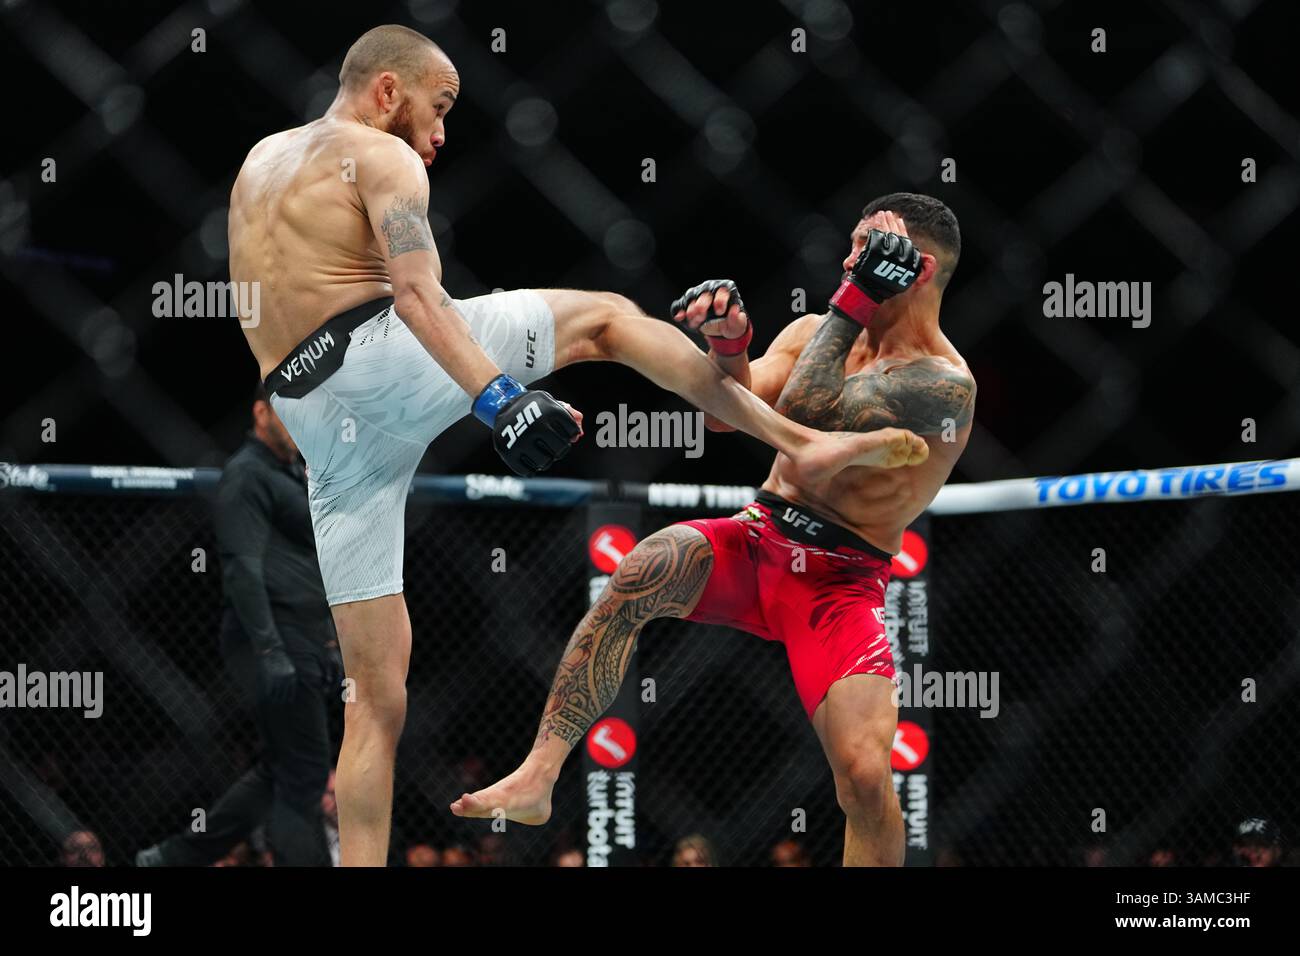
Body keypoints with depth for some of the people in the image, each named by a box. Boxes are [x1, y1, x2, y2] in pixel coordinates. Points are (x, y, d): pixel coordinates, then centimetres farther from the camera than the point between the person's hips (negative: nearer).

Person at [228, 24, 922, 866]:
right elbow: (415, 289, -16)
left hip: (317, 424, 7)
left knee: (375, 697, 8)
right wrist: (497, 398, -27)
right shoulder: (381, 156, 2)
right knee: (609, 317, 10)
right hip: (381, 354, -7)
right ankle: (799, 442, 1)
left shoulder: (259, 164, 27)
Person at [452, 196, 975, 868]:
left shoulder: (943, 384, -14)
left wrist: (856, 300, -21)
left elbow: (806, 416, -25)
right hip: (757, 541, 5)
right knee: (641, 572, -28)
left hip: (839, 580, -5)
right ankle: (536, 778, -33)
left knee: (865, 775, -23)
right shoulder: (817, 333, 10)